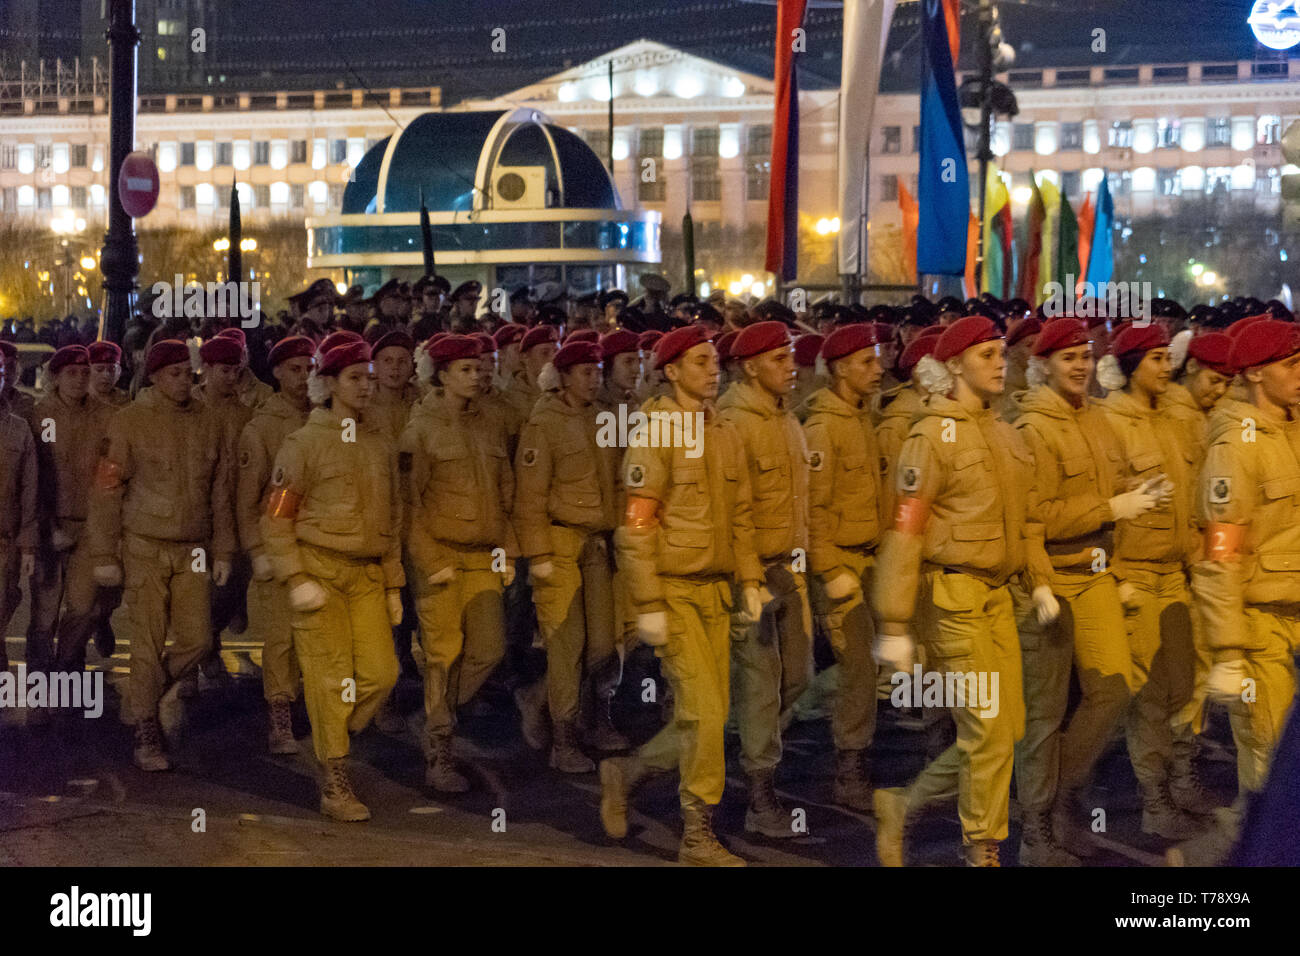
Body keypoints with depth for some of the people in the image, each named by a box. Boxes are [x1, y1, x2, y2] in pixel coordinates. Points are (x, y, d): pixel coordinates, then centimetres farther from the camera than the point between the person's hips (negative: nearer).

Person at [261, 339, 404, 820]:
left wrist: (393, 585, 16)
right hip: (320, 569, -5)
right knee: (330, 677, -4)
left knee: (381, 672, -6)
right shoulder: (303, 443, -3)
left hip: (368, 574, 5)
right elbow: (276, 519, -5)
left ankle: (330, 739, 20)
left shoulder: (382, 446, 13)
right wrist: (296, 580, -13)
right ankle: (334, 785, 7)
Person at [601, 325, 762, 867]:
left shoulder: (726, 436, 12)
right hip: (674, 592, -7)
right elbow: (637, 527, -14)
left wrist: (749, 580, 6)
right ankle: (699, 837, 6)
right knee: (704, 712, -8)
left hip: (715, 594, 7)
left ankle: (624, 775, 30)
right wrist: (648, 606, -17)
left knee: (709, 716, 8)